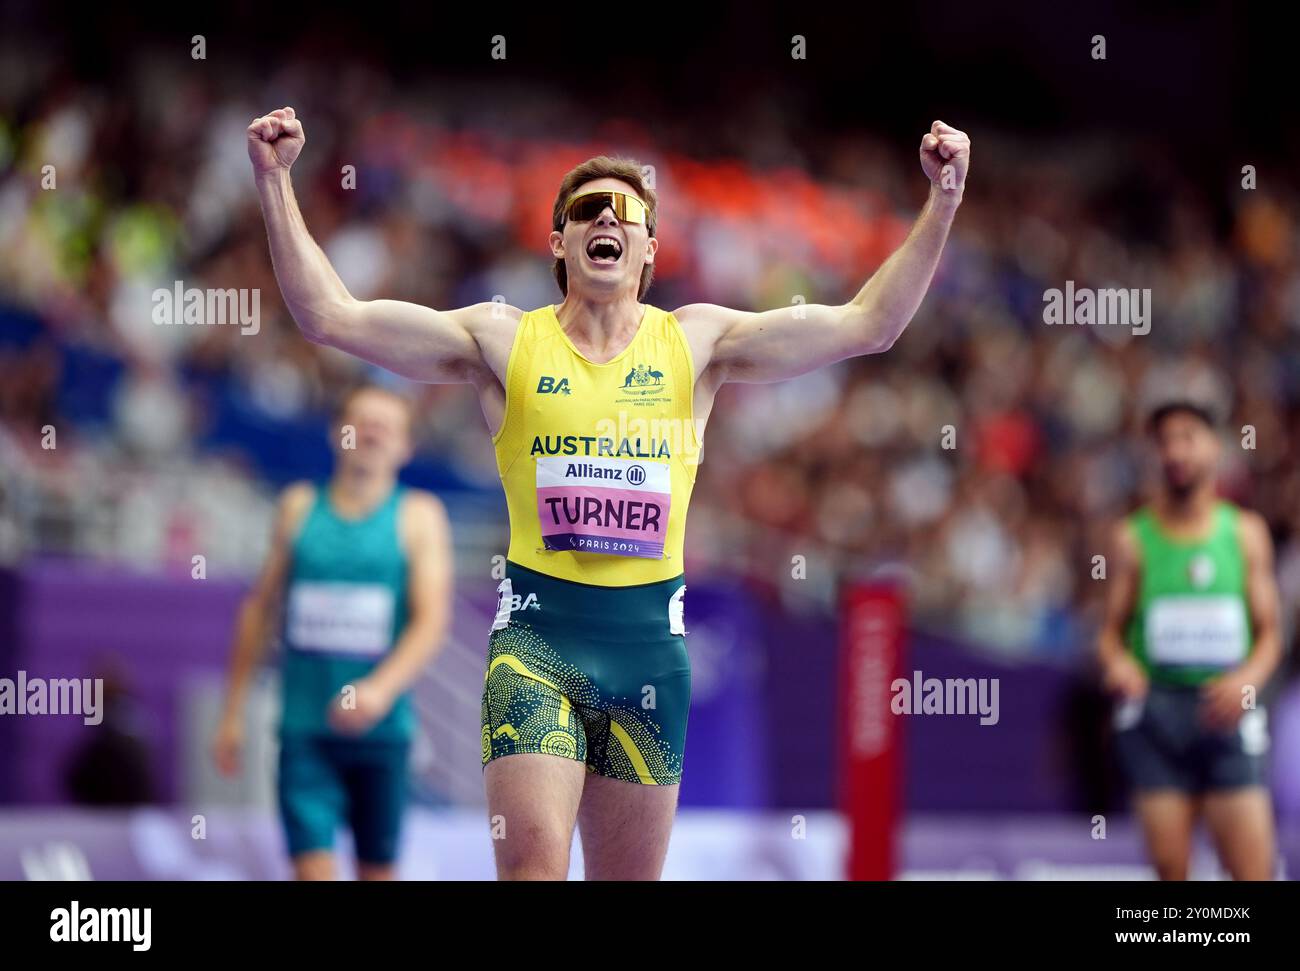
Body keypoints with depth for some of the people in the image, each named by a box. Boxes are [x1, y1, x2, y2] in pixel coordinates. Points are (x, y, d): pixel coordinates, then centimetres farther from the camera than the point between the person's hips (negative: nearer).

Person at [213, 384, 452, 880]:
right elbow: (260, 607, 14)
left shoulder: (418, 517, 2)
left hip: (382, 728, -1)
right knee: (312, 867, -10)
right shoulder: (298, 507, 8)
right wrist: (234, 711, 13)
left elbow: (431, 620, -9)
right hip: (304, 724, 1)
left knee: (378, 870, 7)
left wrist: (381, 688, -25)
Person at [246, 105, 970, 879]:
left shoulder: (697, 342, 7)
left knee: (630, 877, 8)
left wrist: (943, 203, -6)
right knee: (531, 865, -17)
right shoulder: (502, 341, 4)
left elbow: (868, 325, 3)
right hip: (537, 638, -2)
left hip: (650, 639, 2)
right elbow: (331, 316, -1)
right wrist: (276, 184, -8)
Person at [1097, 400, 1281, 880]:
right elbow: (1111, 630, 8)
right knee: (1170, 869, -5)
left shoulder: (1246, 532, 9)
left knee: (1253, 871, -8)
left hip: (1226, 714, 0)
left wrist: (1248, 679, -11)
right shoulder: (1134, 538, 7)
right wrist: (1117, 663, -14)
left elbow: (1269, 633, 9)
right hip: (1156, 710, 0)